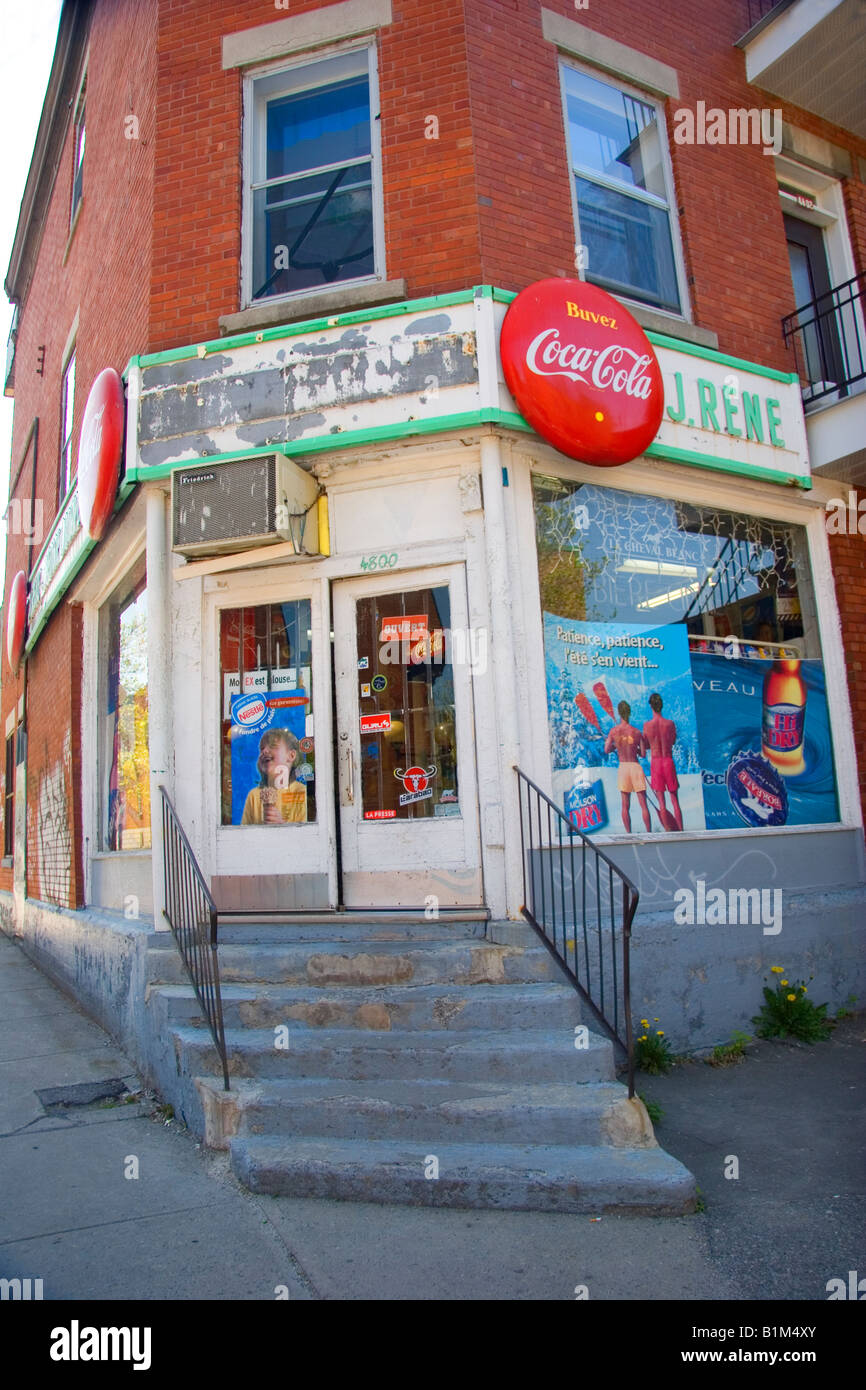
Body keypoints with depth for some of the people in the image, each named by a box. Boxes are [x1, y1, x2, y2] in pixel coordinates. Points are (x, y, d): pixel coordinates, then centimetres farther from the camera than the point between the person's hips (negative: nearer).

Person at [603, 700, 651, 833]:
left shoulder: (614, 731, -3)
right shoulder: (637, 732, -4)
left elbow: (607, 750, -4)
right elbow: (643, 754, -2)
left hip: (623, 767, 1)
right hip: (636, 767, -1)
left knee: (625, 805, 8)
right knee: (643, 804, 4)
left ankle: (628, 833, 8)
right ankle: (649, 832, 4)